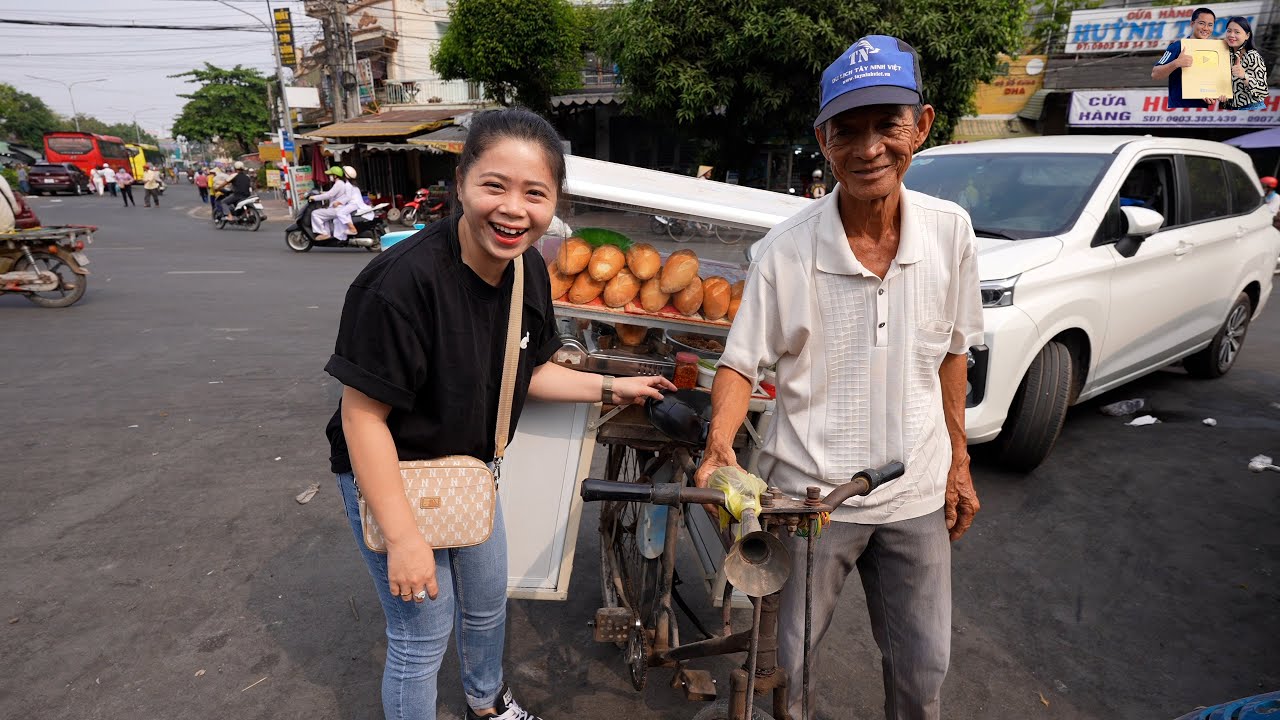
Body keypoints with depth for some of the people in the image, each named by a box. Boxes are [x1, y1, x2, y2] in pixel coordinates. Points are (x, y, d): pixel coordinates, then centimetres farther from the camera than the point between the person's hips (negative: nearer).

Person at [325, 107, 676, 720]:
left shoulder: (529, 269, -10)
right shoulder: (404, 280, -32)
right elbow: (363, 414, -27)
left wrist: (608, 388, -3)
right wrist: (402, 538, -24)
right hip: (389, 475, -7)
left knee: (488, 604, 26)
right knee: (423, 634, 6)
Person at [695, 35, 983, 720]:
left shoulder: (950, 230, -7)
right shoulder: (785, 249, -16)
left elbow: (951, 353, 6)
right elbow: (741, 362, -8)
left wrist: (959, 463, 10)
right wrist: (719, 441, -26)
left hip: (917, 494, 3)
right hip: (811, 491, -2)